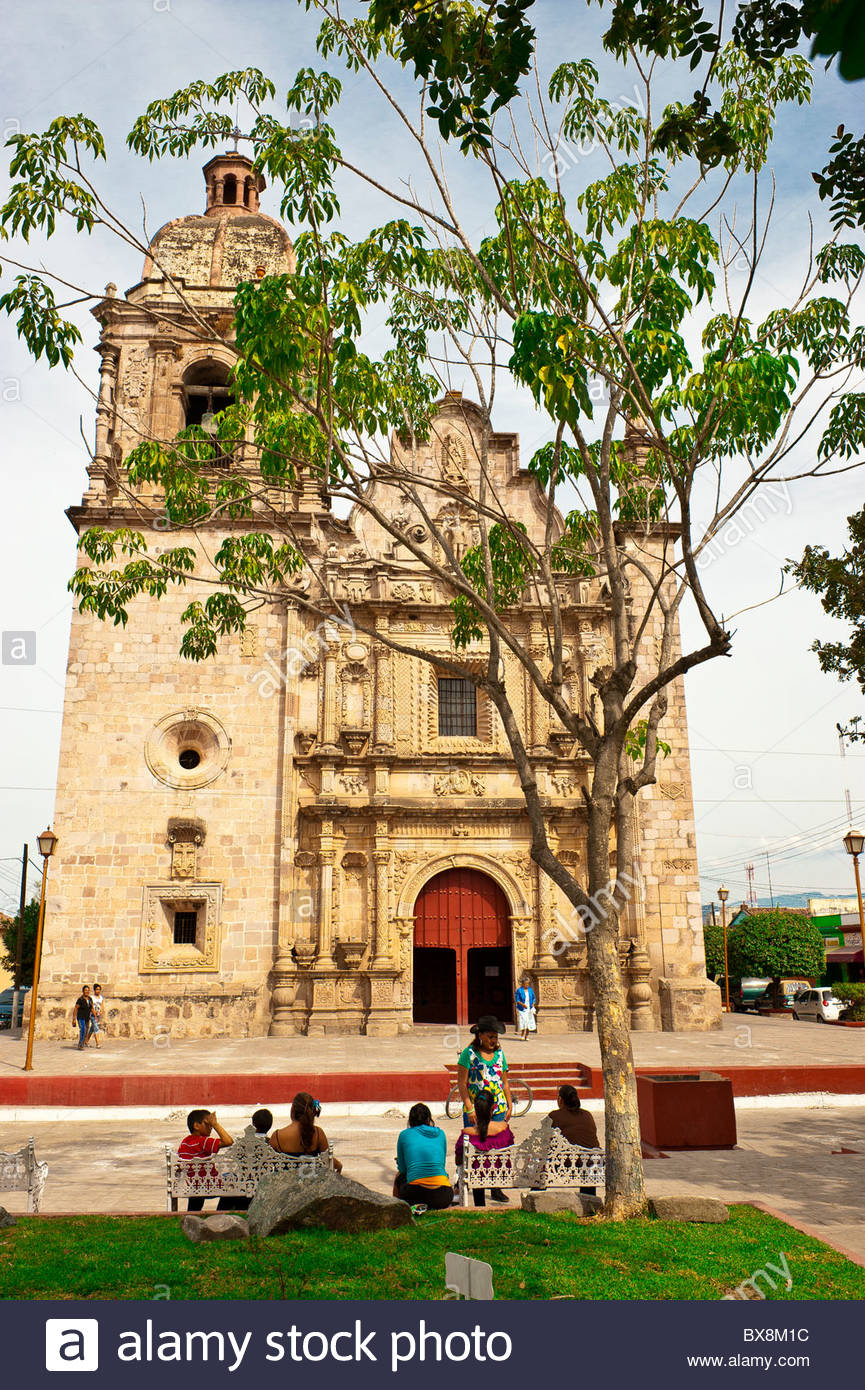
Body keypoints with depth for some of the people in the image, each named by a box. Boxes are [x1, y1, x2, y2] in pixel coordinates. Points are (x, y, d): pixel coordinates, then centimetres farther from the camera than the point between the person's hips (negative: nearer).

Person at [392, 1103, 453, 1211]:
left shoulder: (404, 1134, 8)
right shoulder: (440, 1133, 13)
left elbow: (401, 1169, 16)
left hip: (415, 1192, -1)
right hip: (443, 1196, 1)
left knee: (398, 1178, 32)